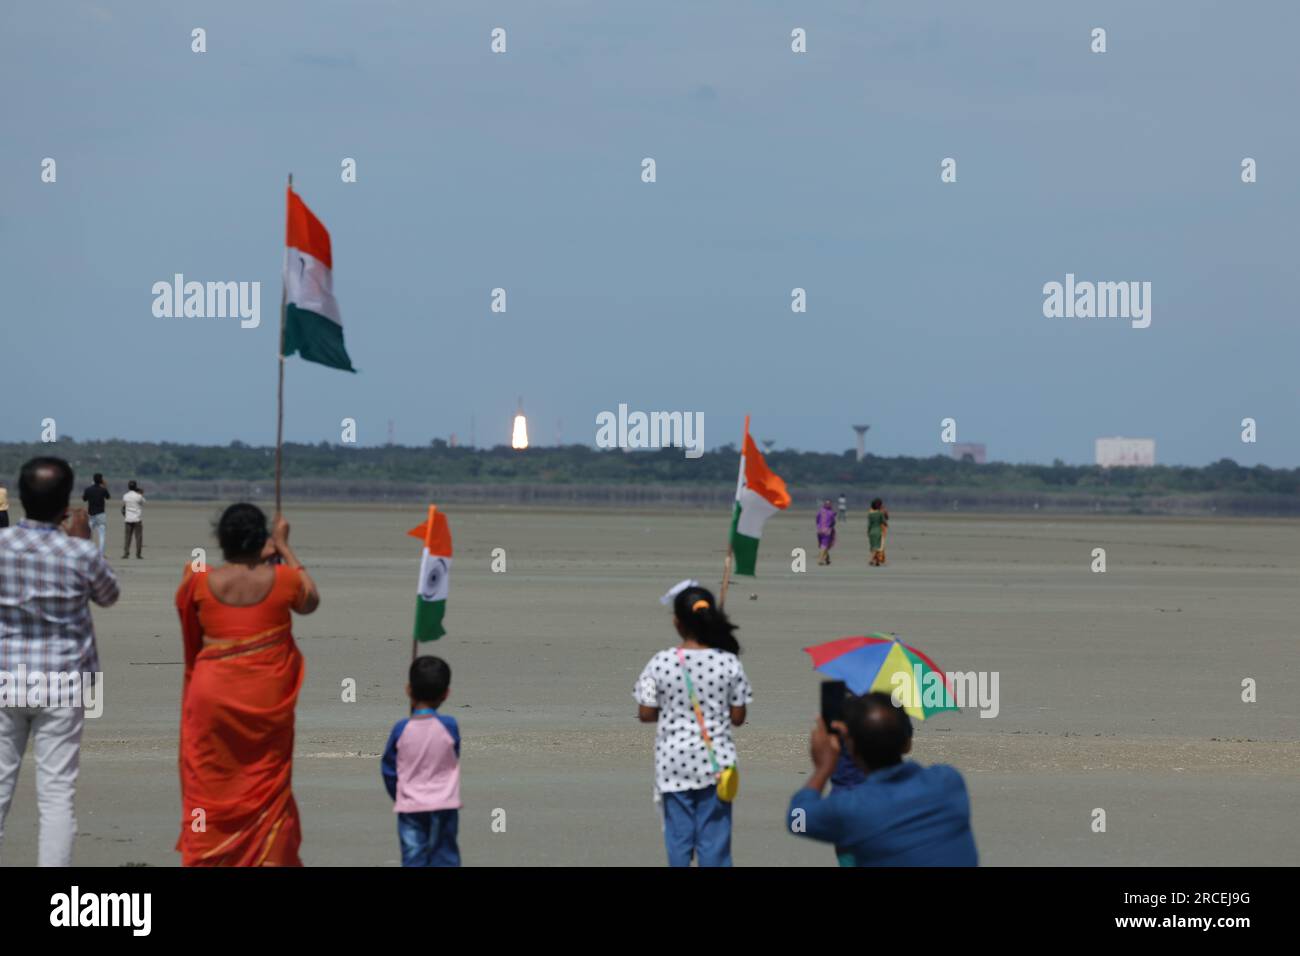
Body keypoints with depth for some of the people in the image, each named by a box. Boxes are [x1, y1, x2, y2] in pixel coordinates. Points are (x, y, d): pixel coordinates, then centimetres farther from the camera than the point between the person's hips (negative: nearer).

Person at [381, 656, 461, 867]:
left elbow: (388, 769, 2)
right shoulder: (449, 726, -9)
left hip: (410, 807, 0)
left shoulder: (401, 729, -8)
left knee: (413, 859, 3)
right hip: (444, 805, 0)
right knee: (444, 858, 8)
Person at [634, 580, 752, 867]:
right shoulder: (729, 663, -9)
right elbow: (738, 717, -3)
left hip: (674, 761, 0)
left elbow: (645, 714, -5)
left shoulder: (660, 663, -11)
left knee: (678, 836, 9)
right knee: (714, 838, 6)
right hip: (716, 761, 0)